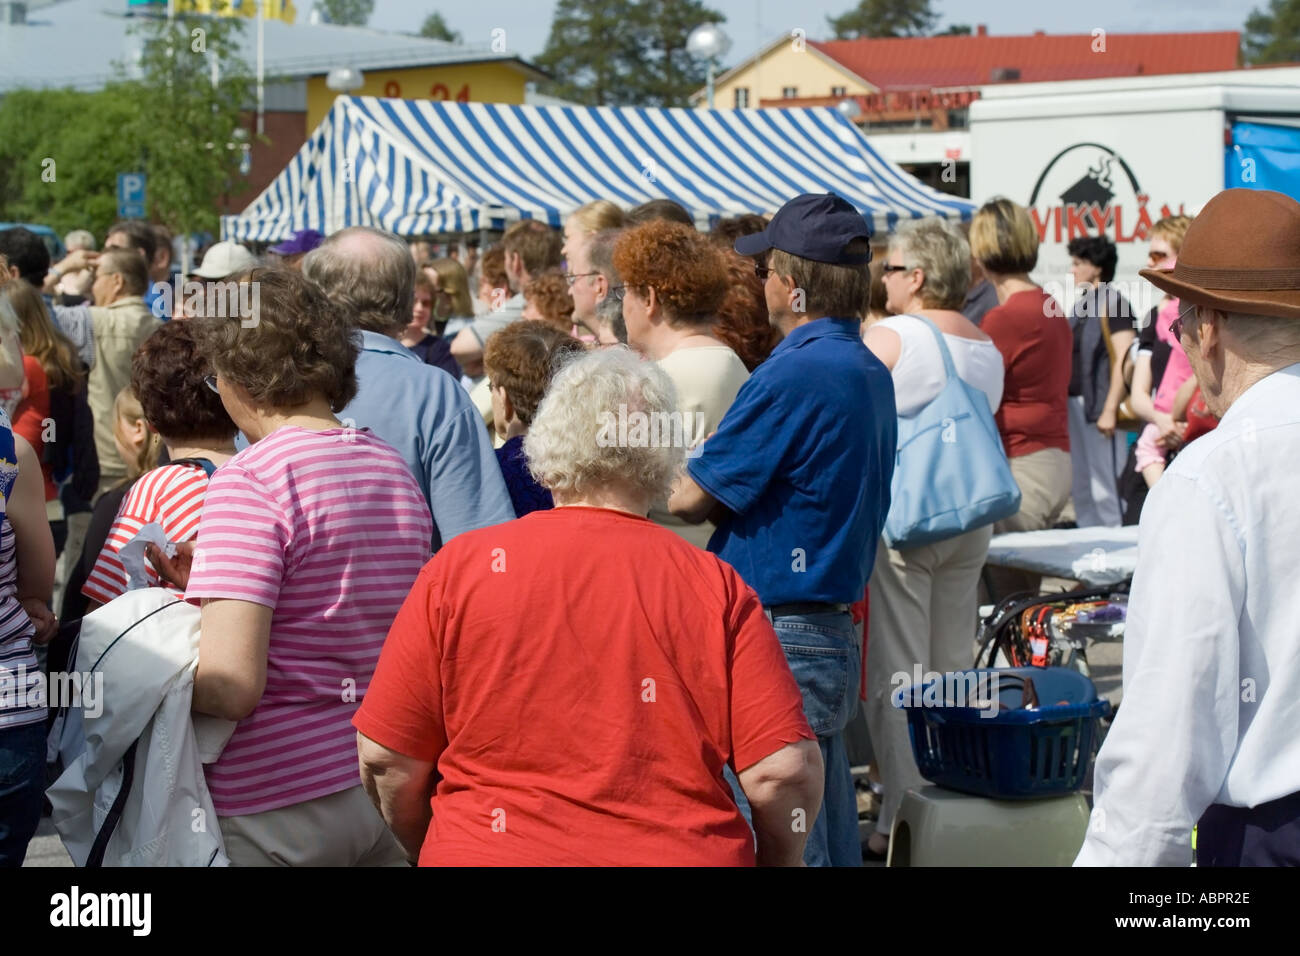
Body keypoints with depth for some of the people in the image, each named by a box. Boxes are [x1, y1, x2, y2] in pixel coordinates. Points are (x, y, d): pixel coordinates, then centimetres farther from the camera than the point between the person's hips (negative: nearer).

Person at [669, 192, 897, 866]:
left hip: (780, 639, -9)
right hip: (837, 628, 9)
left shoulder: (793, 374, -17)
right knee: (830, 838, 15)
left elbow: (692, 499, -13)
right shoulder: (870, 373, 12)